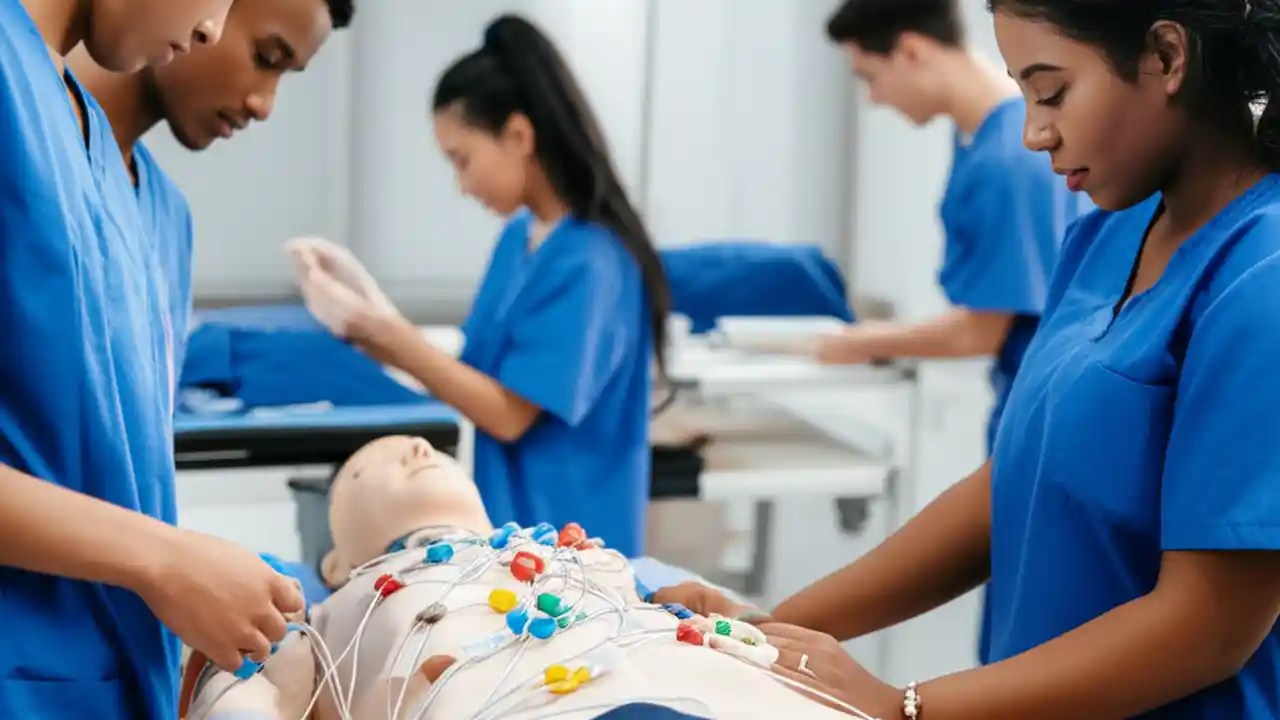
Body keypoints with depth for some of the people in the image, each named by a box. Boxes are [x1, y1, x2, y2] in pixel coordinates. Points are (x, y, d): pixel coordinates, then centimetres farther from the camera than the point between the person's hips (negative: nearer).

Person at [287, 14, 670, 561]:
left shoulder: (590, 261, -19)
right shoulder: (519, 236, 7)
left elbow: (510, 413, -17)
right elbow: (478, 374, 7)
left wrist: (384, 332, -17)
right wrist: (371, 323, -3)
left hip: (563, 546, -8)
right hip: (512, 523, 8)